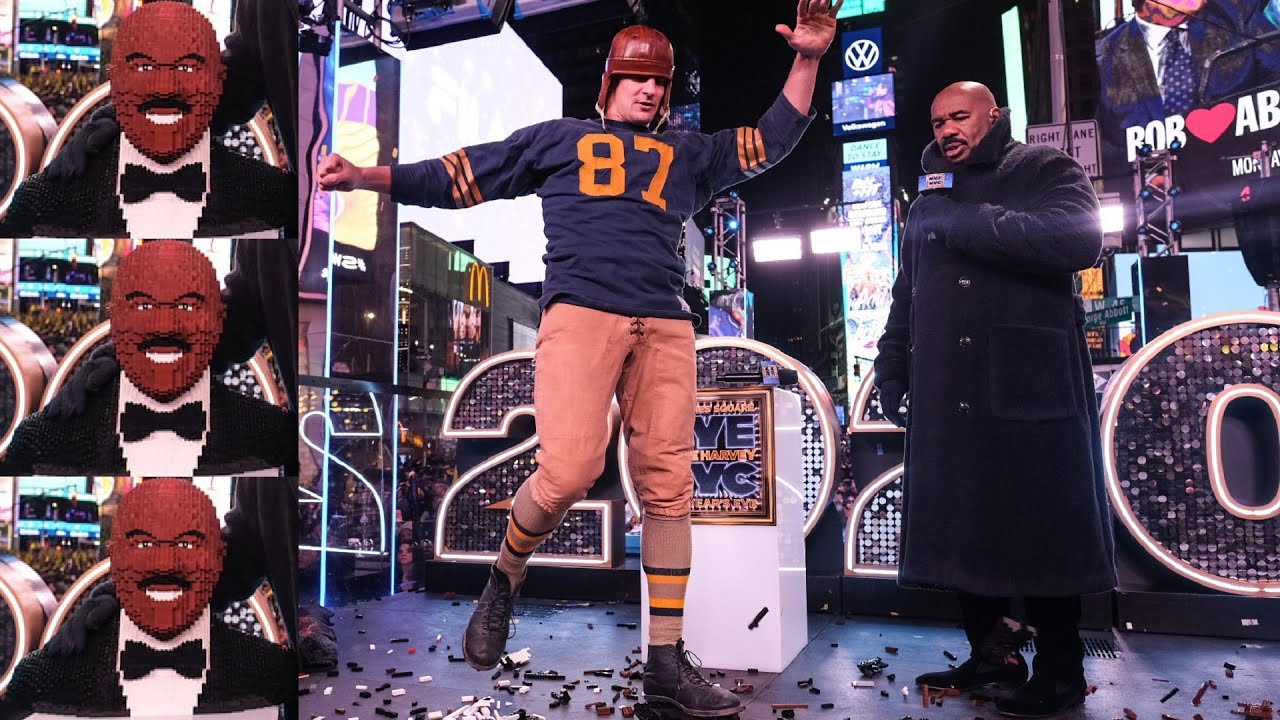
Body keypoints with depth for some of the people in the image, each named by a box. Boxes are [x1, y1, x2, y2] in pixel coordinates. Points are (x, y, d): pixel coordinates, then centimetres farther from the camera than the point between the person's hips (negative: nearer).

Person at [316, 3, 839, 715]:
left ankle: (667, 658, 5)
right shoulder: (559, 137, 22)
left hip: (666, 325, 3)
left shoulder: (689, 153, 28)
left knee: (669, 484, -3)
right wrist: (367, 176, 11)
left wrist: (808, 61, 15)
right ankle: (505, 581, 11)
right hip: (580, 311, -3)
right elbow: (458, 178, 20)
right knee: (569, 469, -20)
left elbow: (773, 142, 25)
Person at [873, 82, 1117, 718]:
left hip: (1030, 385, -5)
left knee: (1041, 524, -1)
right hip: (947, 393, 6)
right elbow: (906, 296, 24)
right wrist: (891, 368, 17)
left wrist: (970, 223, -14)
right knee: (961, 525, 5)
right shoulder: (927, 202, 24)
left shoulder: (1046, 171, 6)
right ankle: (991, 655, 17)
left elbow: (1080, 239, -15)